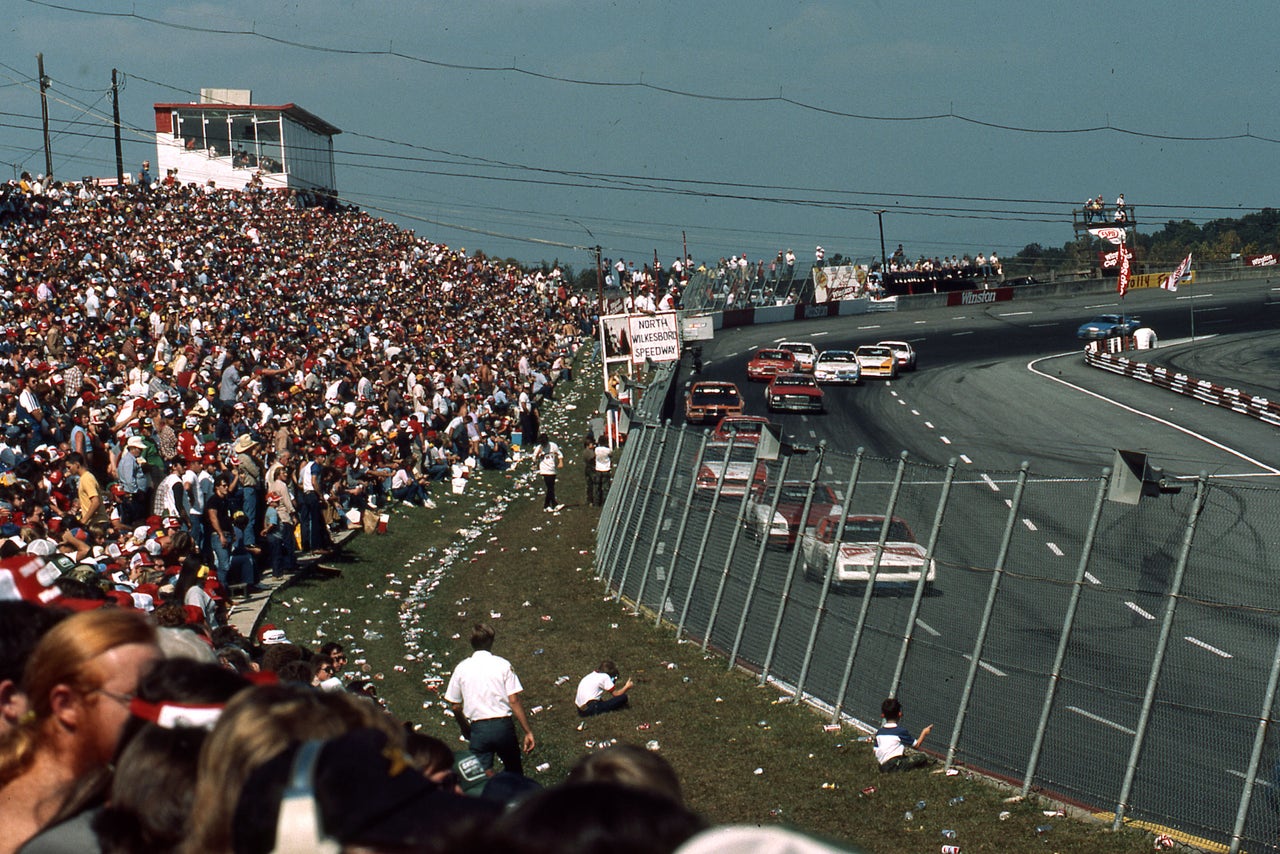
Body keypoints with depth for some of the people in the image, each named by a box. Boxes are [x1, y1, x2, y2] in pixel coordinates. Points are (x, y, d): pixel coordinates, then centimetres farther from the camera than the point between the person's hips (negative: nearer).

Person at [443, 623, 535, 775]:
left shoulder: (462, 669, 2)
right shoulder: (503, 665, -3)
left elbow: (455, 706, 7)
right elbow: (514, 701, -7)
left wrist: (465, 729, 25)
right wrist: (528, 732, -2)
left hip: (478, 728, 0)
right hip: (503, 726, 0)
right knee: (514, 771, 21)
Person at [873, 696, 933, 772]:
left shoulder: (879, 732, 13)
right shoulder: (901, 731, -2)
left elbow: (876, 751, 16)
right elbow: (916, 745, 8)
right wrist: (924, 732, 22)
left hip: (883, 767, 6)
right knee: (922, 757, 1)